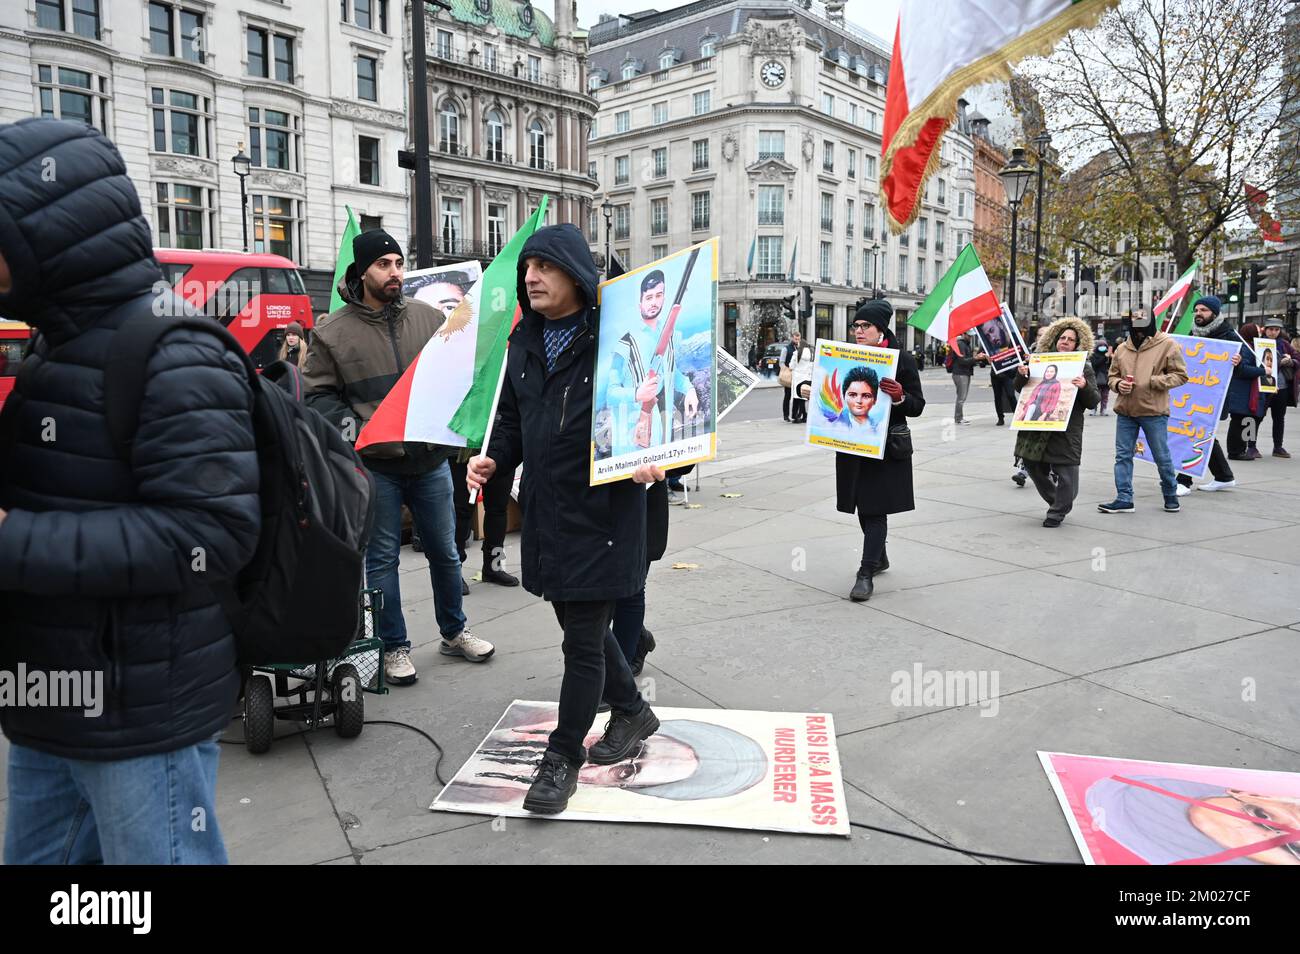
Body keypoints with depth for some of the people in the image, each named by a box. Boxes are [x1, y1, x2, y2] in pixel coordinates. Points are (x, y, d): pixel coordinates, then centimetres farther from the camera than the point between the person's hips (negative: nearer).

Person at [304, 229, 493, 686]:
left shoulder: (429, 318, 4)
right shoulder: (334, 331, -3)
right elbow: (318, 393, 1)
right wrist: (347, 425, -15)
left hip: (431, 458, 3)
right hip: (374, 464, -2)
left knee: (444, 550, 14)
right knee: (382, 558, 7)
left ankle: (454, 632, 32)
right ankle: (394, 647, 21)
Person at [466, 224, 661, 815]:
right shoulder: (524, 343, 10)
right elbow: (513, 418, 17)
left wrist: (652, 459, -27)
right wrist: (494, 458, -1)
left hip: (602, 511, -7)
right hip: (545, 510, 7)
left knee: (582, 639, 1)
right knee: (582, 622, 19)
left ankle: (563, 755, 19)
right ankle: (631, 712, 40)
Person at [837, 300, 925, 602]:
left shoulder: (902, 359, -6)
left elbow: (917, 407, -5)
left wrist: (900, 396, -26)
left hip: (886, 447, -5)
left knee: (875, 509, -7)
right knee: (863, 506, 14)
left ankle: (866, 574, -5)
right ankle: (879, 557, 35)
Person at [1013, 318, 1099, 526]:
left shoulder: (1084, 368, 3)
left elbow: (1093, 402, -2)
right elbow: (1020, 389, 16)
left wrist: (1085, 387, -22)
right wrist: (1021, 375, -5)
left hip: (1066, 430, -4)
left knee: (1065, 471, -5)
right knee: (1034, 466, 10)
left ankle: (1058, 512, 11)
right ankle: (1057, 502, 31)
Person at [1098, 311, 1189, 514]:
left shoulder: (1167, 345, -4)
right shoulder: (1122, 349, 8)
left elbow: (1180, 375, -3)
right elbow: (1112, 376, 16)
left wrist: (1153, 381, -15)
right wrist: (1118, 384, -7)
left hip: (1154, 412, -4)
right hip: (1125, 411, 4)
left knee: (1162, 457, 7)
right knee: (1123, 455, 3)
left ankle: (1170, 495, 26)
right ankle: (1124, 499, 8)